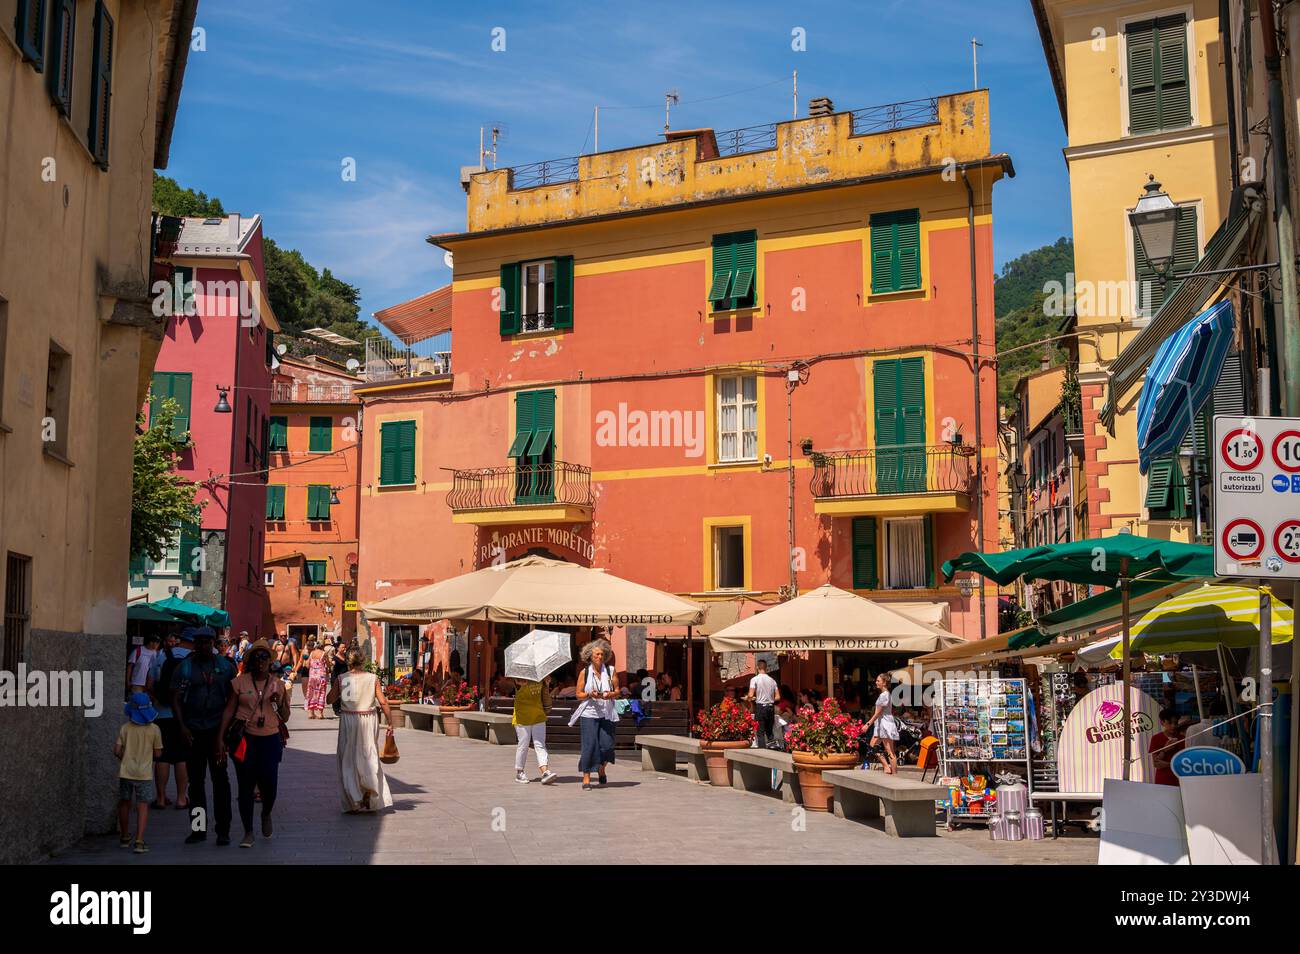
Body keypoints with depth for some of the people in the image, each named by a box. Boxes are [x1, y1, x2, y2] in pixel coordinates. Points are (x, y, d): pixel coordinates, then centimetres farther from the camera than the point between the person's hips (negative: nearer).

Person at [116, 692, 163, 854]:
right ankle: (139, 842, -12)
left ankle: (125, 838, 32)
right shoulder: (154, 729, -6)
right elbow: (158, 753, -1)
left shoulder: (125, 728, -4)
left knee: (124, 804, 18)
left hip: (126, 772, 2)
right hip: (145, 773, -2)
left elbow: (117, 750, -5)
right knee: (142, 806, -1)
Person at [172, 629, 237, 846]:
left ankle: (223, 829, 4)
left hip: (218, 730, 0)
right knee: (195, 780, 5)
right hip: (193, 732, 0)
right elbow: (176, 699, 1)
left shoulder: (225, 666, 6)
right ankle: (199, 828, 14)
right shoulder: (185, 666, 3)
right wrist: (182, 727, -9)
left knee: (220, 779, 0)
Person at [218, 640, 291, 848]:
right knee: (246, 785, 1)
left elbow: (285, 718, 9)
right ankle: (248, 832, 12)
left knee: (269, 781, -8)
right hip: (245, 738, -1)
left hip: (270, 739, 1)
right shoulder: (240, 682, 2)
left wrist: (280, 702, -10)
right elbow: (228, 711, 2)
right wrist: (220, 737, -4)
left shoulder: (277, 685, 7)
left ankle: (266, 815, 26)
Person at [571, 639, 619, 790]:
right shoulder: (584, 673, 1)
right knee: (589, 745, -7)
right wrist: (590, 695, -15)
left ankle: (601, 770, 29)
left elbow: (617, 691, 7)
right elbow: (579, 694, 3)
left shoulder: (611, 671, 5)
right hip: (589, 714, -2)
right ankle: (586, 778, 2)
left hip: (606, 714, 2)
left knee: (607, 745, -1)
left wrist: (610, 695, -14)